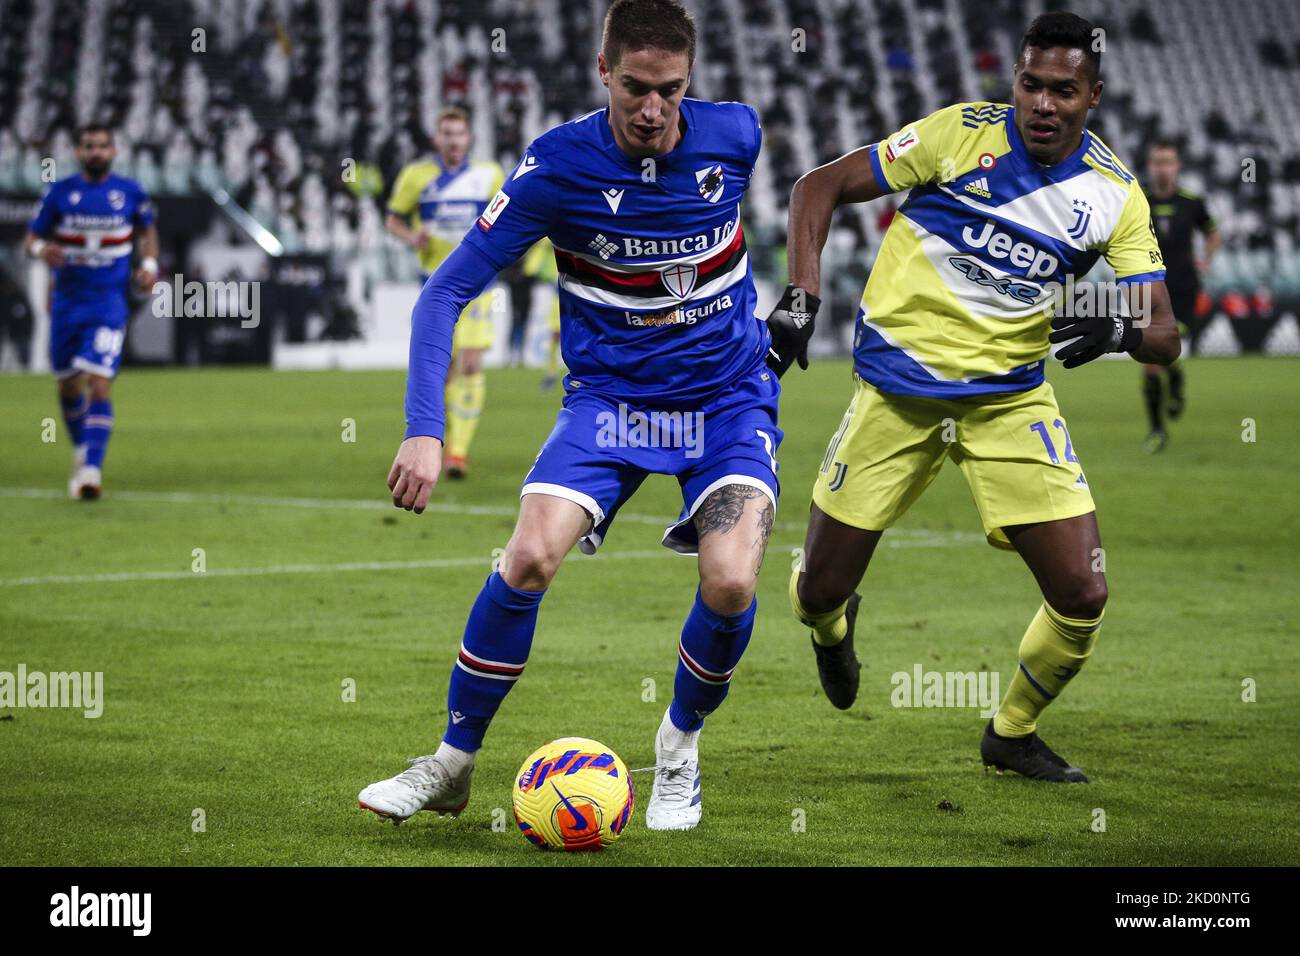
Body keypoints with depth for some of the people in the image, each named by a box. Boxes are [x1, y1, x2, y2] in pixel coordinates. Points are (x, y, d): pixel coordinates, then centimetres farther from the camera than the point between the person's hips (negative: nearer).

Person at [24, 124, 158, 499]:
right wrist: (40, 249, -20)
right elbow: (31, 237, 3)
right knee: (68, 386, 11)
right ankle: (81, 449, 38)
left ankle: (91, 469, -21)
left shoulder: (130, 193, 0)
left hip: (109, 302, -2)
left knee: (99, 385, -16)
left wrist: (149, 264, 2)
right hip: (67, 302, 2)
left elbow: (147, 229, 19)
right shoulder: (59, 193, -1)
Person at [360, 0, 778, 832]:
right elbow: (448, 290, -16)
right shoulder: (559, 164, -18)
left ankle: (681, 744, 9)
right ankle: (453, 763, -1)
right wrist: (424, 431, -25)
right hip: (609, 396, -1)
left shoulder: (735, 134, -12)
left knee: (730, 582, -22)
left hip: (728, 397, 1)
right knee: (529, 559, -21)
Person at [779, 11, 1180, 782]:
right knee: (818, 592, 2)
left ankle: (1012, 733, 21)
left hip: (1013, 399, 2)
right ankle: (833, 629, 43)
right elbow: (819, 188, -5)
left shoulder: (1115, 195, -4)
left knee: (1084, 596, -8)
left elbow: (1164, 337, -6)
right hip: (898, 388, -2)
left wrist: (1121, 330, -29)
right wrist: (803, 296, -17)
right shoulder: (963, 134, -11)